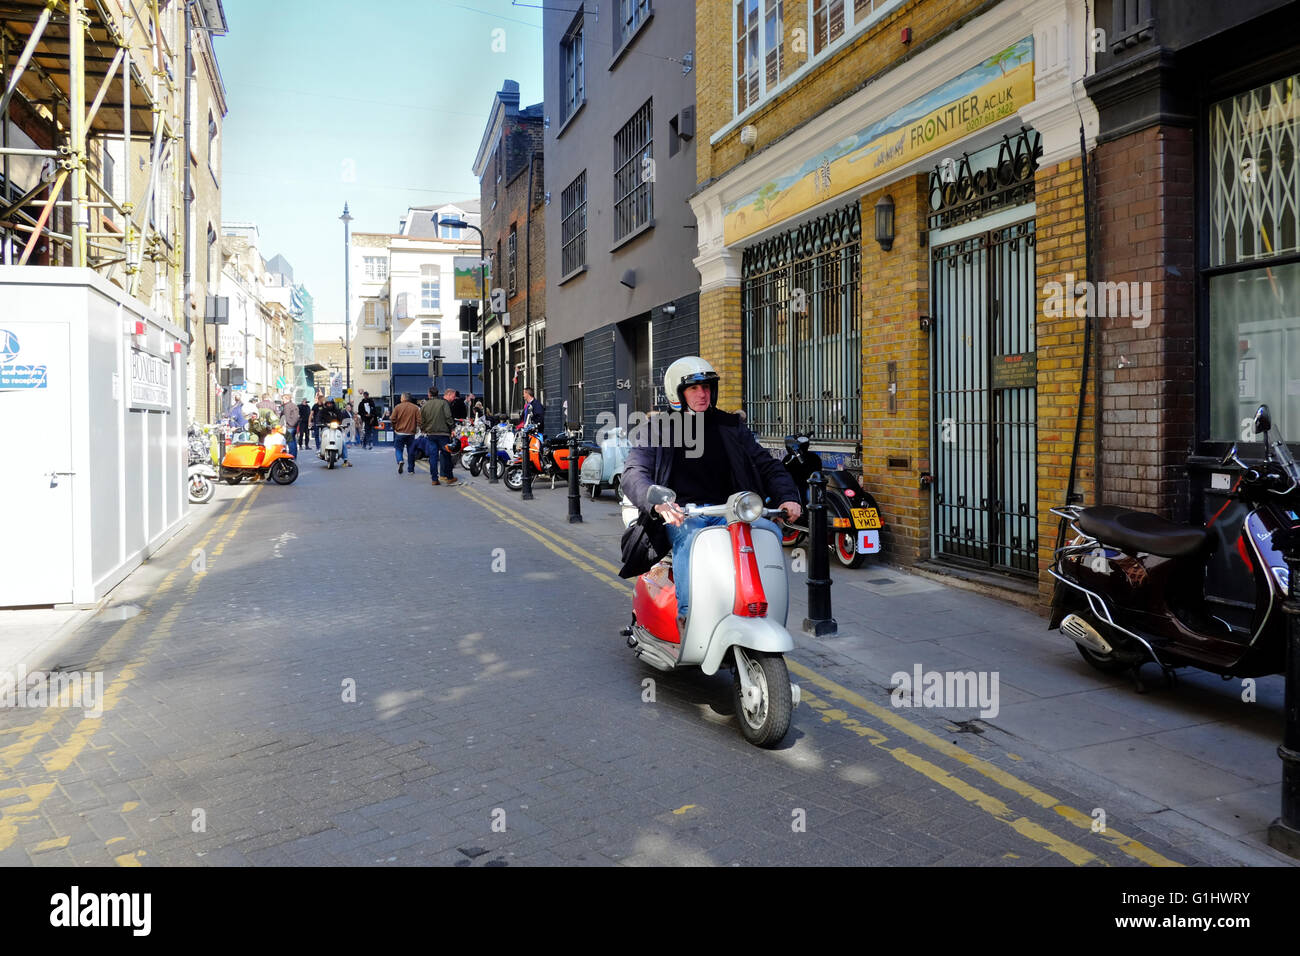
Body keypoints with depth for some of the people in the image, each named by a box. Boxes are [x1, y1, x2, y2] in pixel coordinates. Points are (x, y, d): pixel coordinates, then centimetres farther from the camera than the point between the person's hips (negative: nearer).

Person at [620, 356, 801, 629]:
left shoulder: (730, 426, 17)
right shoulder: (656, 430, 7)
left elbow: (765, 464, 15)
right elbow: (634, 475, -6)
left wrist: (788, 497, -6)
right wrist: (658, 502, -29)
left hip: (726, 512, 3)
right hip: (680, 515, -3)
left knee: (769, 531, -25)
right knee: (692, 539, -38)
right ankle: (687, 617, -35)